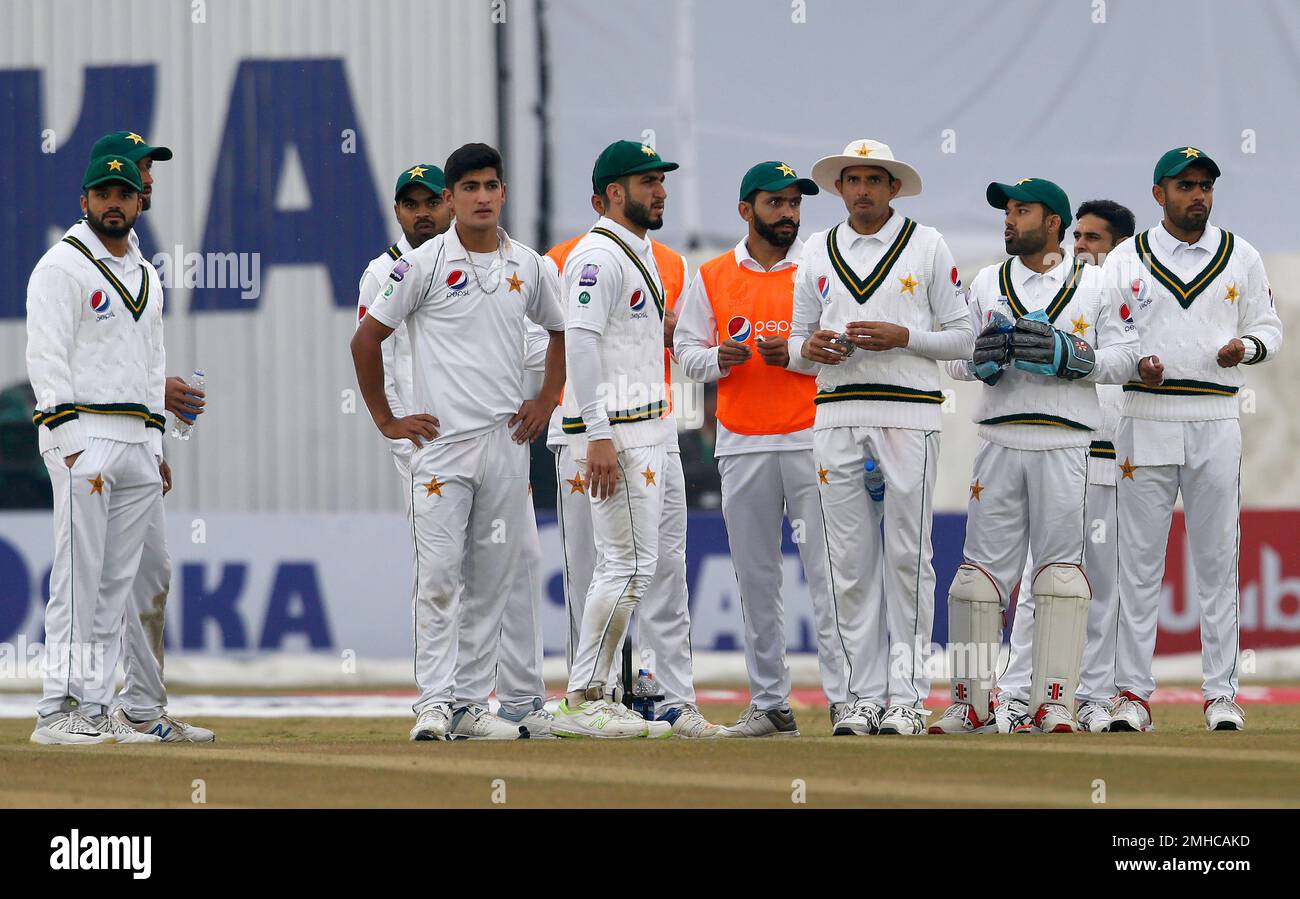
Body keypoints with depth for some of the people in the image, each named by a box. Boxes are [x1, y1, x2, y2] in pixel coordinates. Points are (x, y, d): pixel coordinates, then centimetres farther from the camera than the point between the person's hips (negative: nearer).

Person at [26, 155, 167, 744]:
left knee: (116, 584, 6)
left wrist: (157, 444, 16)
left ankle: (95, 708, 8)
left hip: (139, 444, 8)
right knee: (78, 579, -11)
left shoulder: (145, 276, 20)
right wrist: (72, 443, -19)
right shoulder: (62, 266, -4)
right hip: (83, 437, -8)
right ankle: (57, 712, -11)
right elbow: (46, 357, -11)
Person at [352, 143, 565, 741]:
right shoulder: (424, 264, -4)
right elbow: (367, 339, 0)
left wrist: (547, 401, 14)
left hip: (507, 442, 5)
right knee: (438, 575, -9)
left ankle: (471, 703, 11)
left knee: (495, 578, 6)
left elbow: (561, 331, 26)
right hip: (442, 440, -5)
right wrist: (385, 420, -1)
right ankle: (435, 702, -8)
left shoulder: (527, 265, 10)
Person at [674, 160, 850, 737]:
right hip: (742, 446, 3)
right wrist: (720, 359, -8)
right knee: (755, 579, 5)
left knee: (828, 572, -7)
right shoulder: (712, 278, 11)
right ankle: (769, 705, 10)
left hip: (812, 440, -3)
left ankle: (845, 697, -8)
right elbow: (686, 351, 12)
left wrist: (794, 356, -14)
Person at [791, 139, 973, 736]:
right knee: (850, 561, 2)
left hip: (908, 414, -3)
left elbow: (962, 337, 4)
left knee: (907, 556, -5)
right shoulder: (818, 251, 15)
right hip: (837, 413, 3)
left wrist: (903, 337, -11)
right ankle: (865, 694, 6)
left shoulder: (927, 246, 6)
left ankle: (906, 694, -3)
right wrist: (809, 347, -5)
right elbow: (799, 339, 18)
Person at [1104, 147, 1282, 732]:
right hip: (1146, 417, -1)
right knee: (1139, 562, -1)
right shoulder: (1126, 260, 6)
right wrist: (1134, 366, -15)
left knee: (1217, 562, 1)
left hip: (1216, 425, 1)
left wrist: (1246, 346, -10)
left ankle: (1221, 693, 5)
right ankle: (1133, 692, 2)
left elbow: (1268, 327, 12)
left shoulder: (1241, 258, 9)